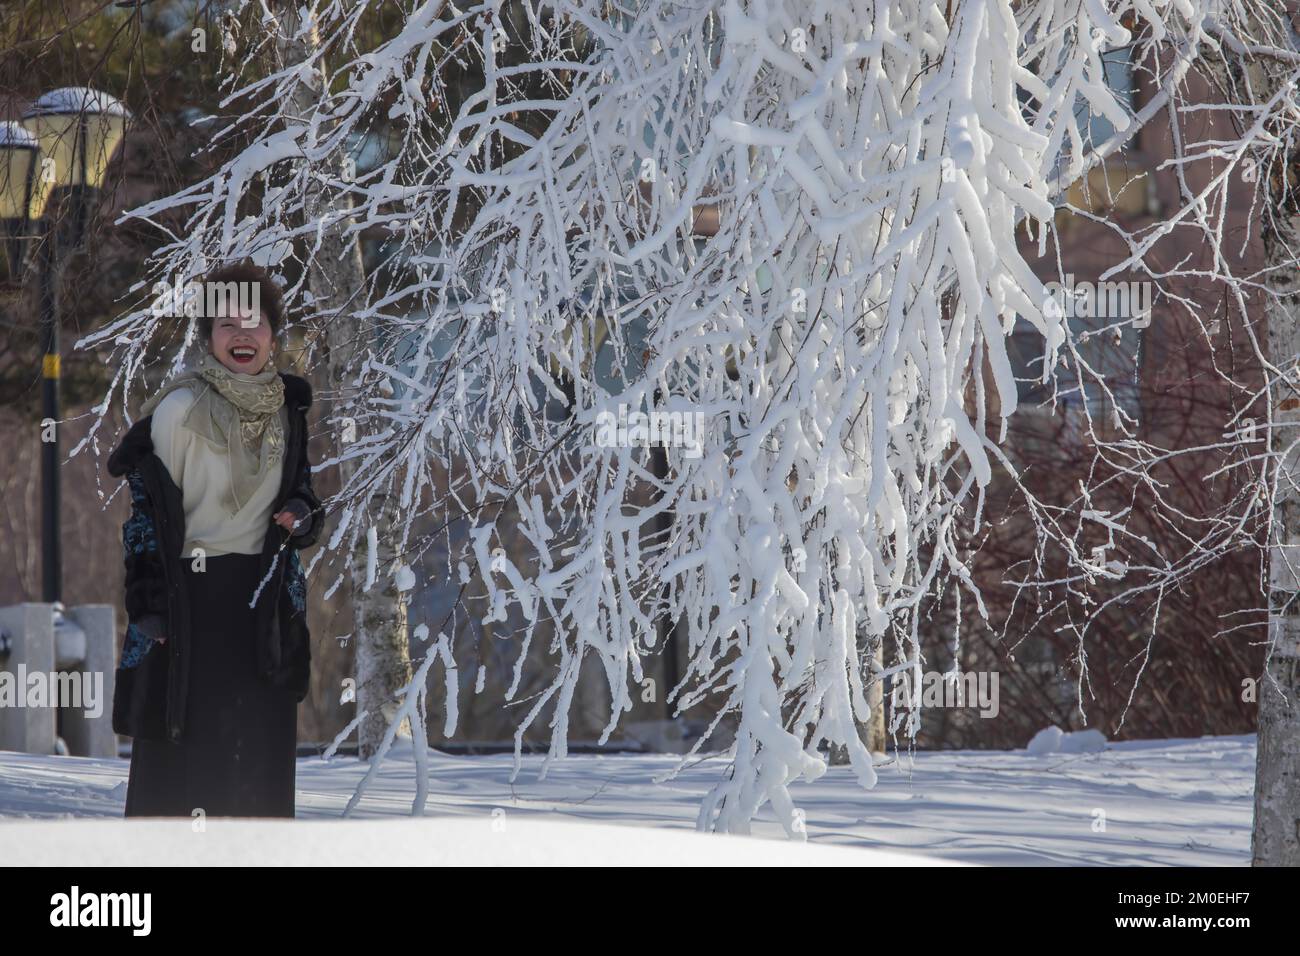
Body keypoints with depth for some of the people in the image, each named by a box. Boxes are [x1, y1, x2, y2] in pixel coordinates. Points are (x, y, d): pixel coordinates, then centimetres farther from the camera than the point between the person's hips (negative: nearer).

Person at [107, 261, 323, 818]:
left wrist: (301, 517, -5)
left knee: (261, 763, 4)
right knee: (186, 756, -6)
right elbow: (148, 514, -8)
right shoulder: (181, 410, -9)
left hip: (265, 605, 5)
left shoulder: (287, 410, 7)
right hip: (191, 600, -5)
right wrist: (151, 612, -14)